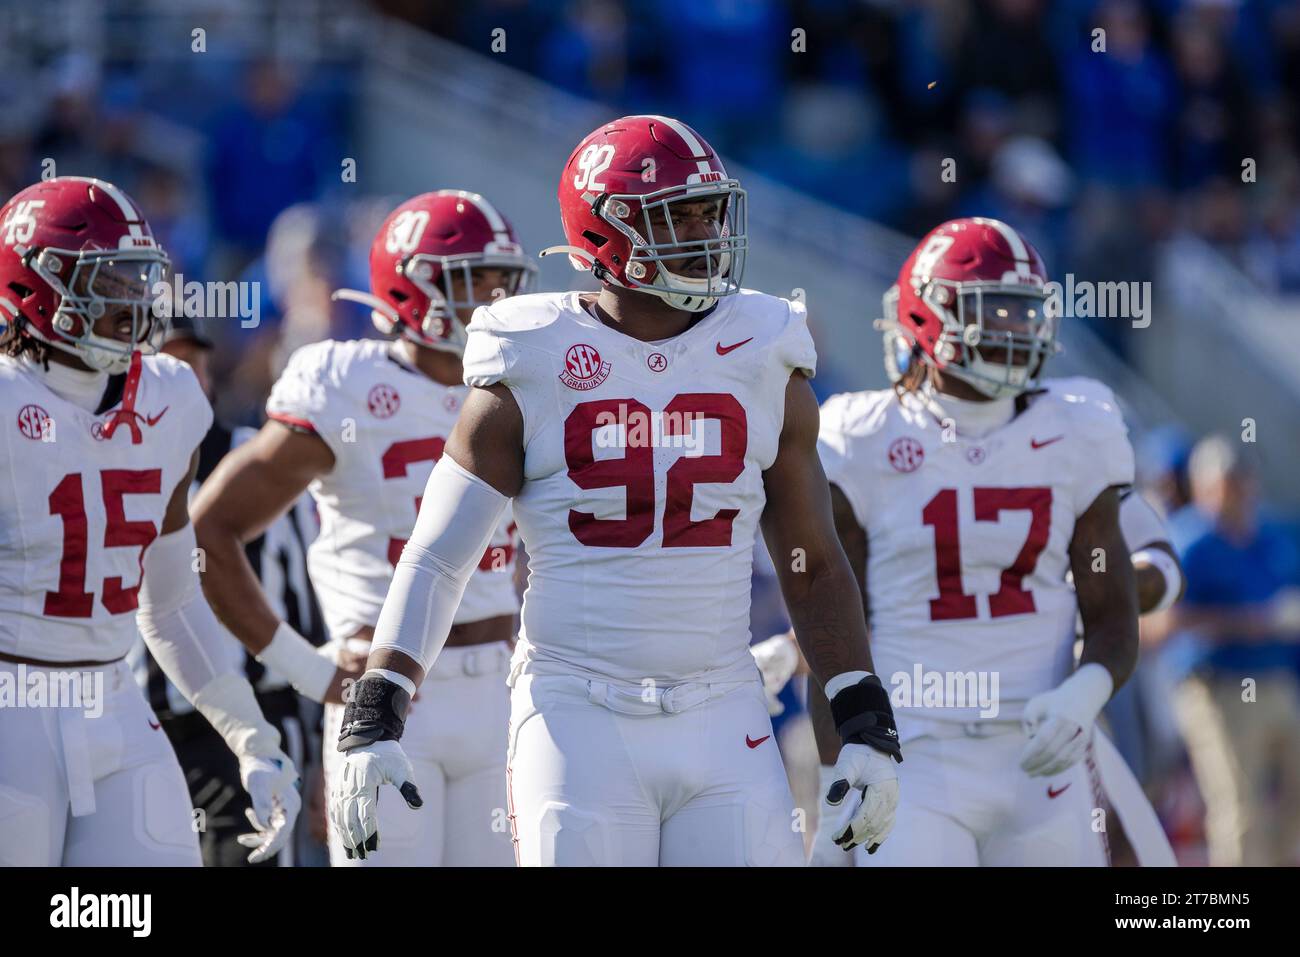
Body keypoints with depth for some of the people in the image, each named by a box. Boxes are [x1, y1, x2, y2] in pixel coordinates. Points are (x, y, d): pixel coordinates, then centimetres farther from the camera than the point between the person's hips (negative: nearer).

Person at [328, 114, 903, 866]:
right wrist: (373, 725, -10)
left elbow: (815, 568, 13)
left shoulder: (763, 367, 6)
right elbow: (435, 562, -1)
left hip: (724, 721, 3)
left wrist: (867, 725, 6)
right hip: (580, 719, -2)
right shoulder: (529, 377, -2)